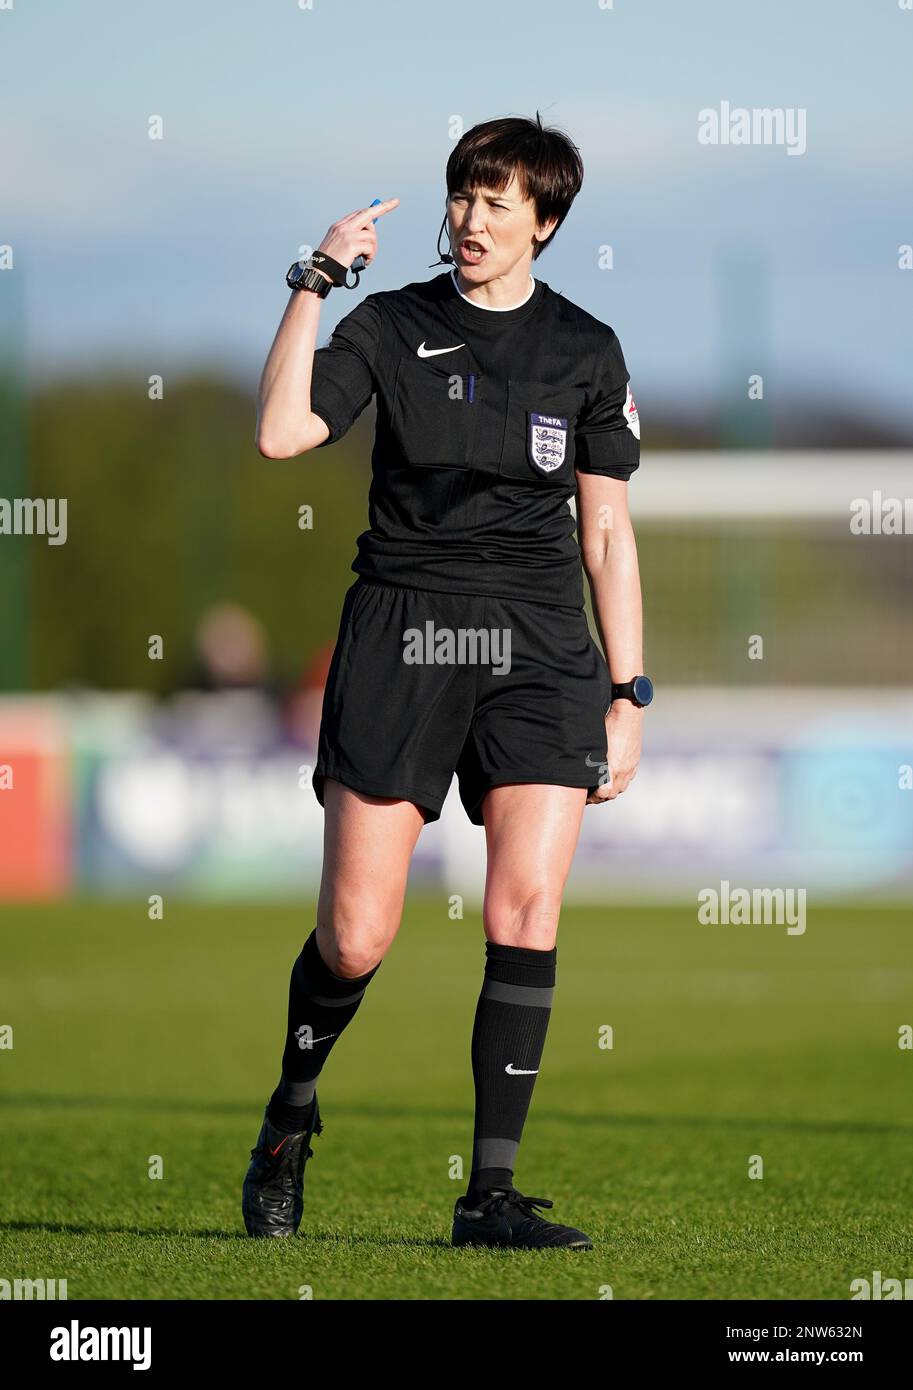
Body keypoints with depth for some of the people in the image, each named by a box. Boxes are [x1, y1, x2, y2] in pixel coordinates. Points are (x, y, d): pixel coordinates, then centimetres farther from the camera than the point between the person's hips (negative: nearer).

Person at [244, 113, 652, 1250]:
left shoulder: (585, 352, 10)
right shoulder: (391, 325, 5)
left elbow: (607, 533, 11)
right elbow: (281, 433, -11)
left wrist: (627, 697, 6)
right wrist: (316, 283, -15)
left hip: (540, 653, 1)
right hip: (401, 637, -1)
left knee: (527, 912, -13)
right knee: (356, 937, -5)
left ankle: (491, 1191, -7)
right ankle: (291, 1113, 25)